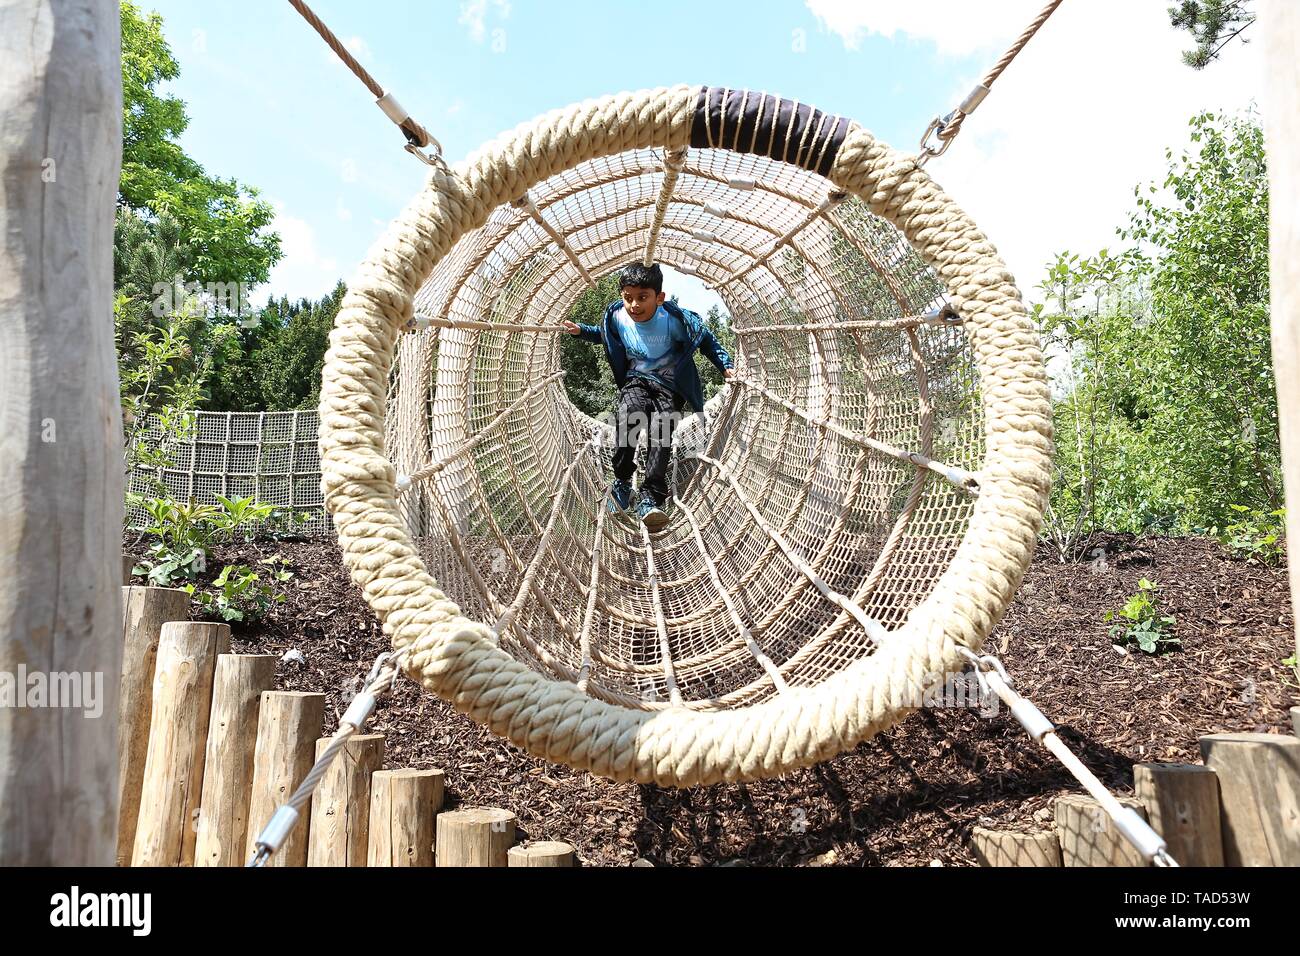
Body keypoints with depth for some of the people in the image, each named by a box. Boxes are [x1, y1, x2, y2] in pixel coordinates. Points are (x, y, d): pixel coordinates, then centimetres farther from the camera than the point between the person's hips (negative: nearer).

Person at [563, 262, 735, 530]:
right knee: (627, 414, -31)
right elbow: (605, 334, 20)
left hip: (670, 386, -2)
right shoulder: (617, 316, -6)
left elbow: (705, 338, -1)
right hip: (636, 380, 2)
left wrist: (725, 366, -10)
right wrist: (581, 331, 6)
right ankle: (621, 481, -16)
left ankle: (650, 497, -30)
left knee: (661, 428, -28)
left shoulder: (674, 319, -17)